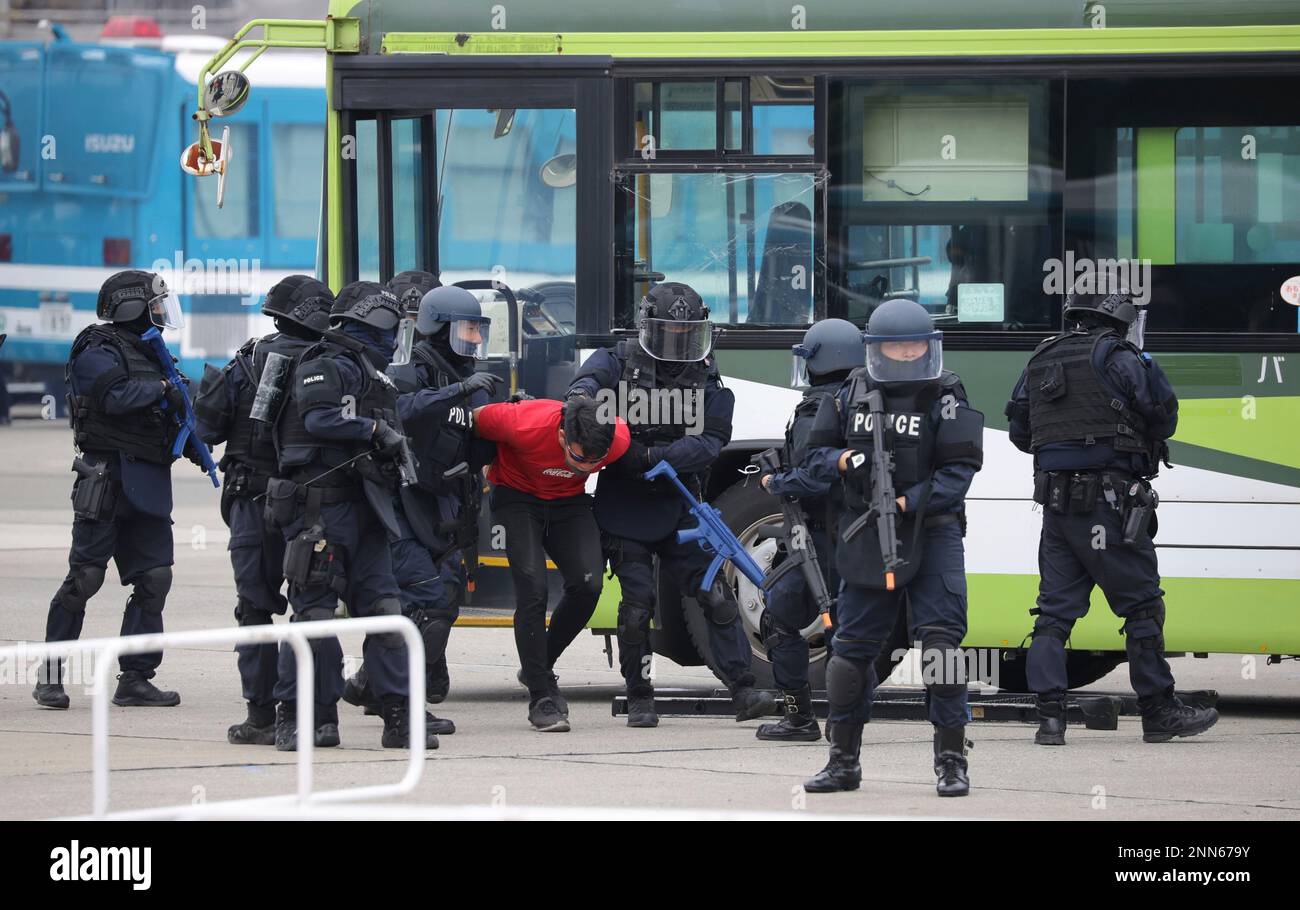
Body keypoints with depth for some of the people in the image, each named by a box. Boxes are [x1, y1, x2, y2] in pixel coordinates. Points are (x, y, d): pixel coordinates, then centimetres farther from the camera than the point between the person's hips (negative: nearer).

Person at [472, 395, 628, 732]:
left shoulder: (618, 439, -26)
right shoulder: (526, 426, -36)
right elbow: (478, 419, -16)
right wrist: (490, 465, 1)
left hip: (568, 501, 3)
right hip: (517, 498, -3)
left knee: (587, 584, -18)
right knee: (532, 587, -19)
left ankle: (541, 666, 6)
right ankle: (541, 698, -12)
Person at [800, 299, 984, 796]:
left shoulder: (945, 398, -3)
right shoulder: (853, 394, 7)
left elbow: (959, 470, -10)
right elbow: (816, 455, 11)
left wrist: (909, 503, -21)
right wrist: (844, 461, -11)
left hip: (932, 533, -3)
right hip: (866, 538, 3)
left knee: (941, 639, -11)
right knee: (852, 646, 6)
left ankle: (951, 760, -4)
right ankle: (843, 760, 18)